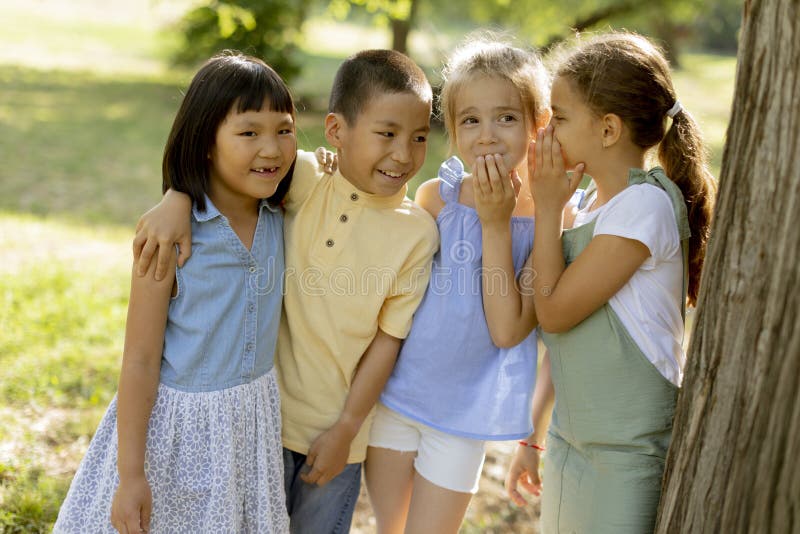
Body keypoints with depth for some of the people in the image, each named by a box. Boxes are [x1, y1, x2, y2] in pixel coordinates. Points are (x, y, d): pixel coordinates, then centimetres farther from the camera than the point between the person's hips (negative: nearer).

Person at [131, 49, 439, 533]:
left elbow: (389, 338, -9)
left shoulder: (417, 233, -10)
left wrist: (346, 428, -7)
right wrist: (177, 199, -32)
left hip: (335, 428, 0)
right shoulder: (305, 181, -10)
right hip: (265, 412, 1)